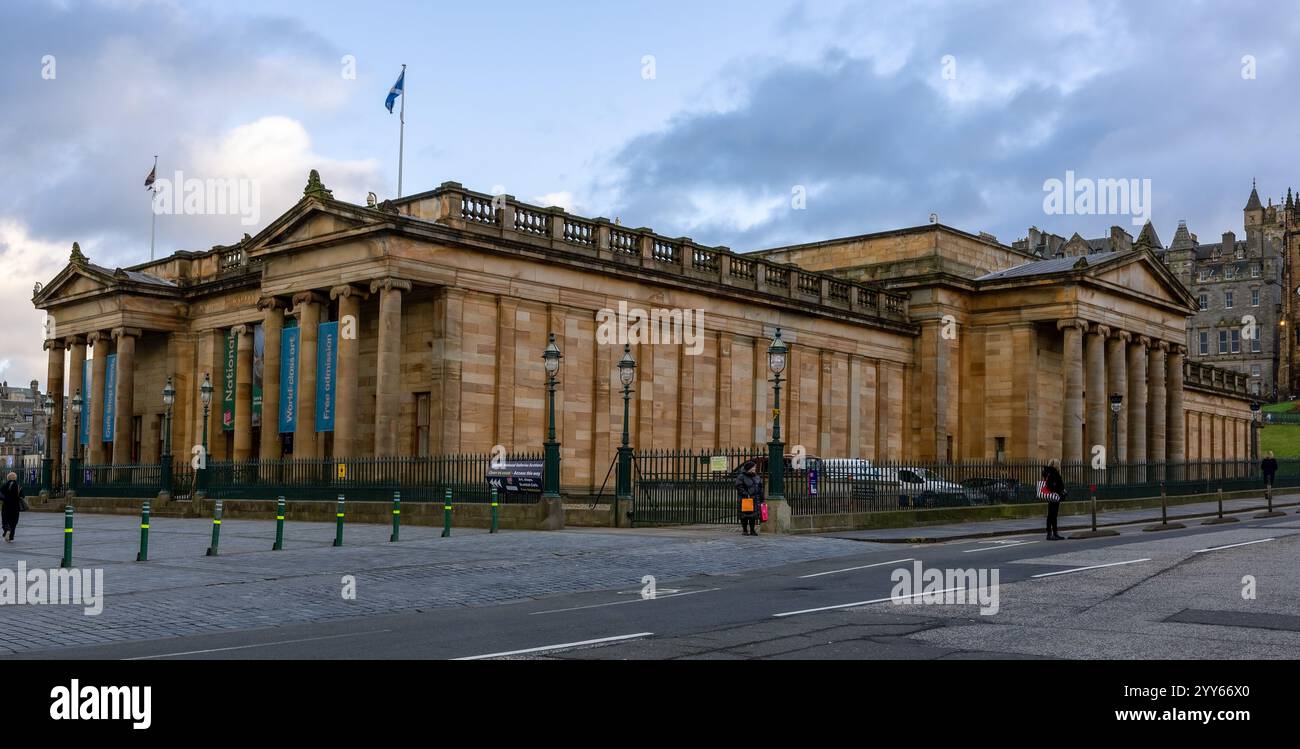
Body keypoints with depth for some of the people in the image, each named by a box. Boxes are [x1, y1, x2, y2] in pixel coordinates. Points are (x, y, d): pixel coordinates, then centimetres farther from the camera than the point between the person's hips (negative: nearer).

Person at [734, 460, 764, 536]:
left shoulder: (757, 477, 14)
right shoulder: (741, 477, -6)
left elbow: (760, 488, 17)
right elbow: (739, 487, -12)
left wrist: (761, 499, 13)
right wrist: (746, 494, -19)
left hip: (754, 499, 5)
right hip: (744, 499, -5)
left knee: (753, 515, 3)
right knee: (744, 515, 0)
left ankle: (752, 530, 11)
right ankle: (744, 530, 8)